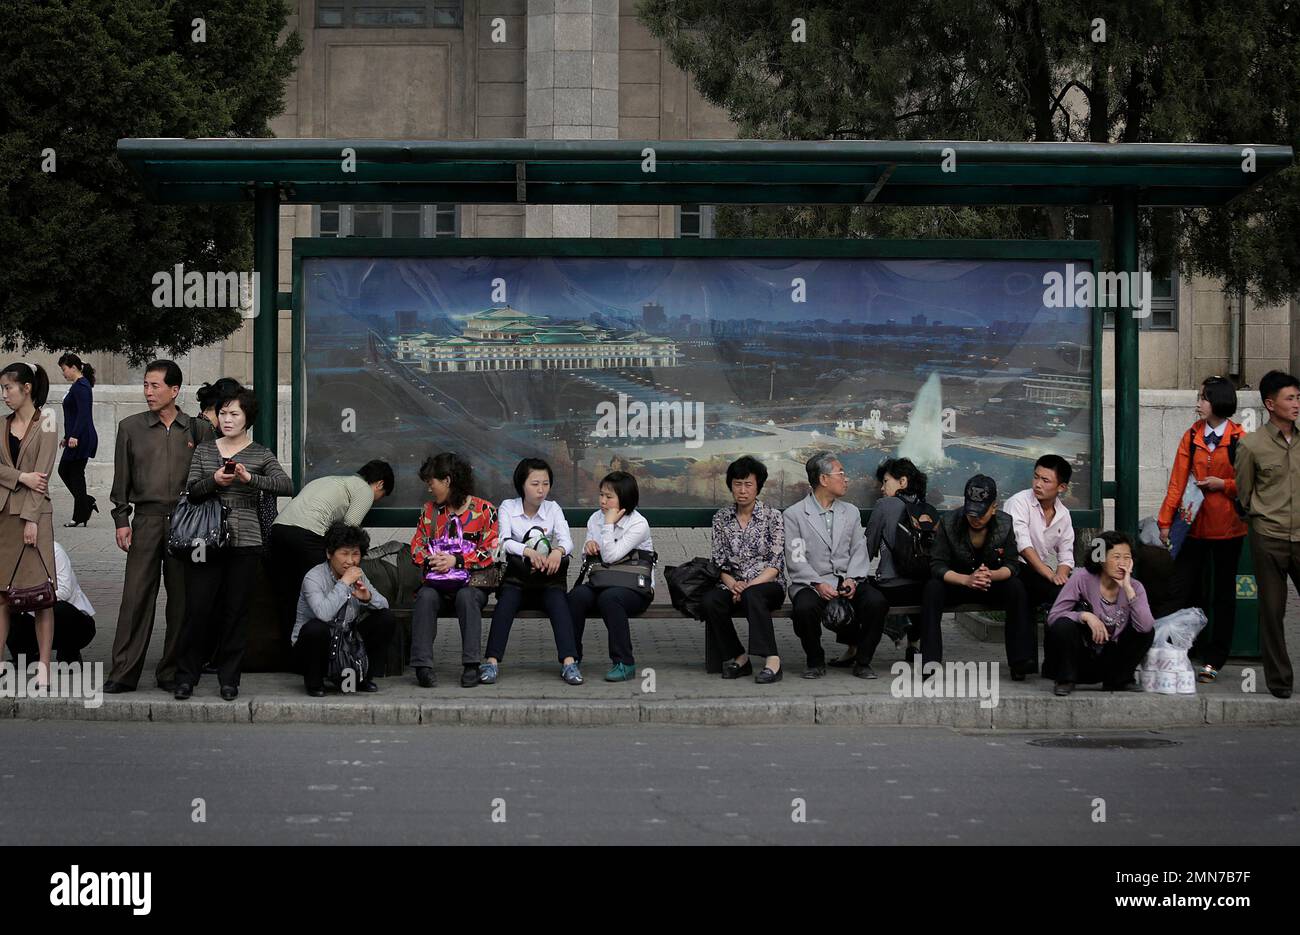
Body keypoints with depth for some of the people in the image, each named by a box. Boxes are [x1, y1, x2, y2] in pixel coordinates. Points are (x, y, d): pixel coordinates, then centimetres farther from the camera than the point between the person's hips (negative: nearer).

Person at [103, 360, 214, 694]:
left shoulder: (199, 429, 8)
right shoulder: (131, 427, 9)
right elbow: (121, 478, 10)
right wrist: (121, 520, 3)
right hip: (146, 519, 0)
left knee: (182, 599, 2)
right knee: (136, 595, -5)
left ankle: (172, 672, 10)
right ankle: (123, 673, -2)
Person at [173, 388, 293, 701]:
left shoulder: (260, 454, 7)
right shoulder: (203, 451, 13)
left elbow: (287, 485, -7)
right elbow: (191, 491, 4)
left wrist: (251, 479, -20)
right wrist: (213, 481, -16)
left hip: (245, 542, -1)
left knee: (235, 610, 2)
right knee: (198, 608, -4)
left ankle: (229, 679, 11)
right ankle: (186, 676, 7)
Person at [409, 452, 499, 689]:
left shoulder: (484, 510, 3)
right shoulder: (430, 510, 17)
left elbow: (491, 551, -6)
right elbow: (417, 546, 13)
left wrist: (456, 560, -17)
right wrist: (429, 560, -10)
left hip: (473, 582, -3)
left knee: (466, 596, -37)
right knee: (426, 596, -31)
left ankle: (471, 665, -37)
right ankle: (422, 665, -37)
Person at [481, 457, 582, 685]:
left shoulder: (553, 509, 6)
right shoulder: (507, 508, 1)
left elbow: (566, 540, -9)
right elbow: (504, 541, -14)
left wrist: (558, 551, -34)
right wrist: (528, 551, -35)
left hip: (547, 576, 1)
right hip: (517, 574, -1)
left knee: (558, 601, -29)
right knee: (507, 600, -31)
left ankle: (569, 662, -38)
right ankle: (492, 661, -37)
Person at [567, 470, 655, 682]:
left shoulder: (639, 524, -10)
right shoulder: (595, 519, 10)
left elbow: (610, 556, -21)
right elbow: (587, 557, 19)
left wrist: (609, 524, -16)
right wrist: (588, 545, -3)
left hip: (636, 588, -5)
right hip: (602, 583, 5)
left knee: (609, 597, -37)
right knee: (577, 595, -28)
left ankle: (624, 663, -30)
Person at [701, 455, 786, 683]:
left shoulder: (772, 516, 1)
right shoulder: (721, 518, 11)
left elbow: (775, 564, -5)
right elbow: (719, 562, 7)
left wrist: (749, 586, -16)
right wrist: (733, 584, -12)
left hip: (767, 585, -3)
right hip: (733, 587, 3)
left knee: (752, 596, -39)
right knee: (709, 602, -29)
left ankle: (772, 661, -42)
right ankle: (739, 658, -16)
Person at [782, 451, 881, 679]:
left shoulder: (851, 512, 17)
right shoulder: (794, 514, 2)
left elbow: (859, 552, 10)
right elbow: (796, 560, -5)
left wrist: (852, 579, -10)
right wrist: (818, 584, -19)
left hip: (847, 581, 3)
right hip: (810, 583, -3)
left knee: (876, 602, -27)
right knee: (805, 607, -36)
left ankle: (862, 661, -7)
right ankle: (816, 662, -9)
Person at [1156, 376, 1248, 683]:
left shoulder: (1239, 439, -4)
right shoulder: (1192, 436, 5)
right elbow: (1178, 481, 3)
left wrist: (1223, 484, -14)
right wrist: (1165, 521, -2)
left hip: (1227, 527, -2)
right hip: (1194, 525, 3)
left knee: (1223, 594, 7)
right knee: (1183, 590, -1)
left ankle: (1214, 659, 14)